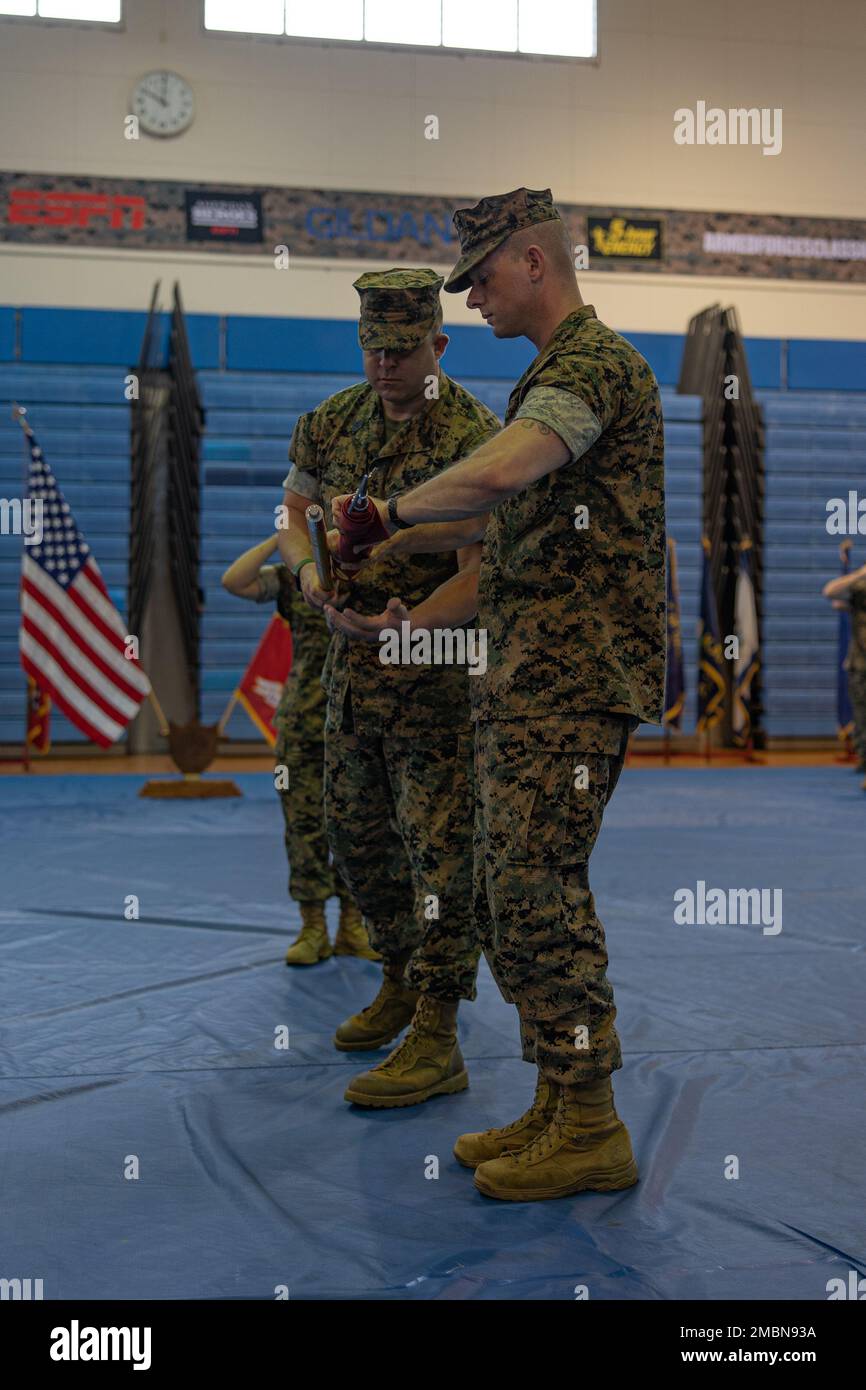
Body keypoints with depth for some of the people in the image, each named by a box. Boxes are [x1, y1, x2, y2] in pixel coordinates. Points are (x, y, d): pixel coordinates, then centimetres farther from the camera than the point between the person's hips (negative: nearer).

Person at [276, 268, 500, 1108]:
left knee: (437, 845, -6)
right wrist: (308, 570, -5)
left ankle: (435, 1038, -1)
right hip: (352, 661, 7)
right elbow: (293, 511, 16)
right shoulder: (334, 421, 6)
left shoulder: (473, 437, -15)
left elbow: (478, 571, -19)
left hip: (439, 668, -7)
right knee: (354, 830, 16)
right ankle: (402, 982, 35)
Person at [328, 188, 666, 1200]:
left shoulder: (594, 361, -10)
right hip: (523, 676, 10)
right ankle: (557, 1108, 20)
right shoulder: (548, 377, 24)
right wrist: (408, 620, 17)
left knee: (538, 891, -9)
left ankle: (592, 1129, 2)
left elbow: (496, 477, -29)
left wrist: (396, 515, -12)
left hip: (574, 676, -10)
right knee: (510, 896, 11)